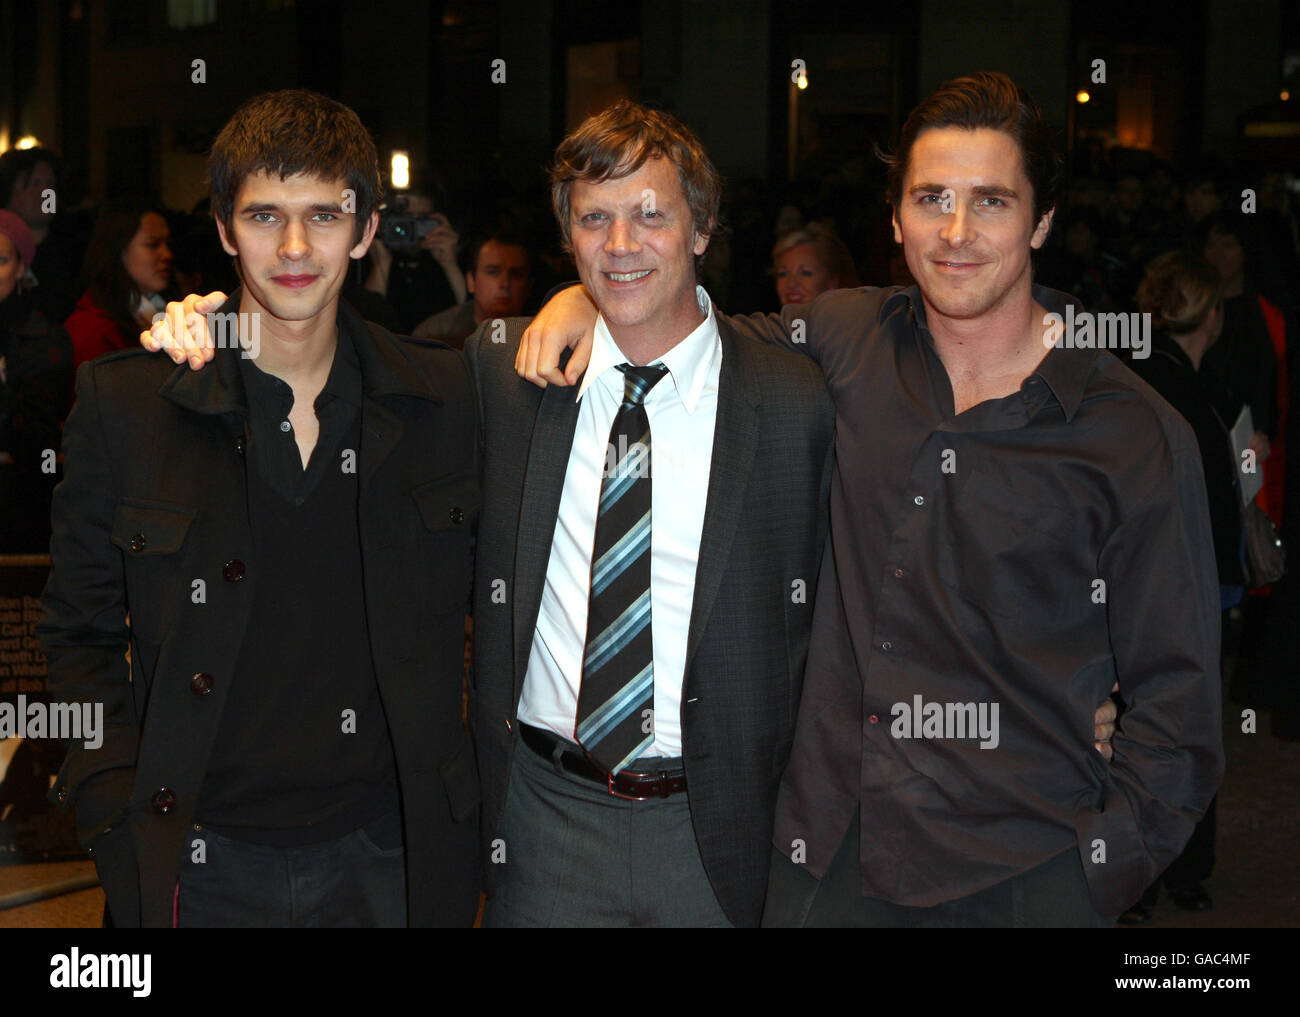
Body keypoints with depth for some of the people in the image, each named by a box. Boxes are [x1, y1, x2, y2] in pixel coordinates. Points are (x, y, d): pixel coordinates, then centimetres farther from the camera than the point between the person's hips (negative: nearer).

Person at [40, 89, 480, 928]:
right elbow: (80, 630, 3)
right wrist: (122, 802, -5)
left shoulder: (443, 394, -1)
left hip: (385, 856, 1)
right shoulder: (125, 401, -4)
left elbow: (480, 595, 12)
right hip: (201, 857, -1)